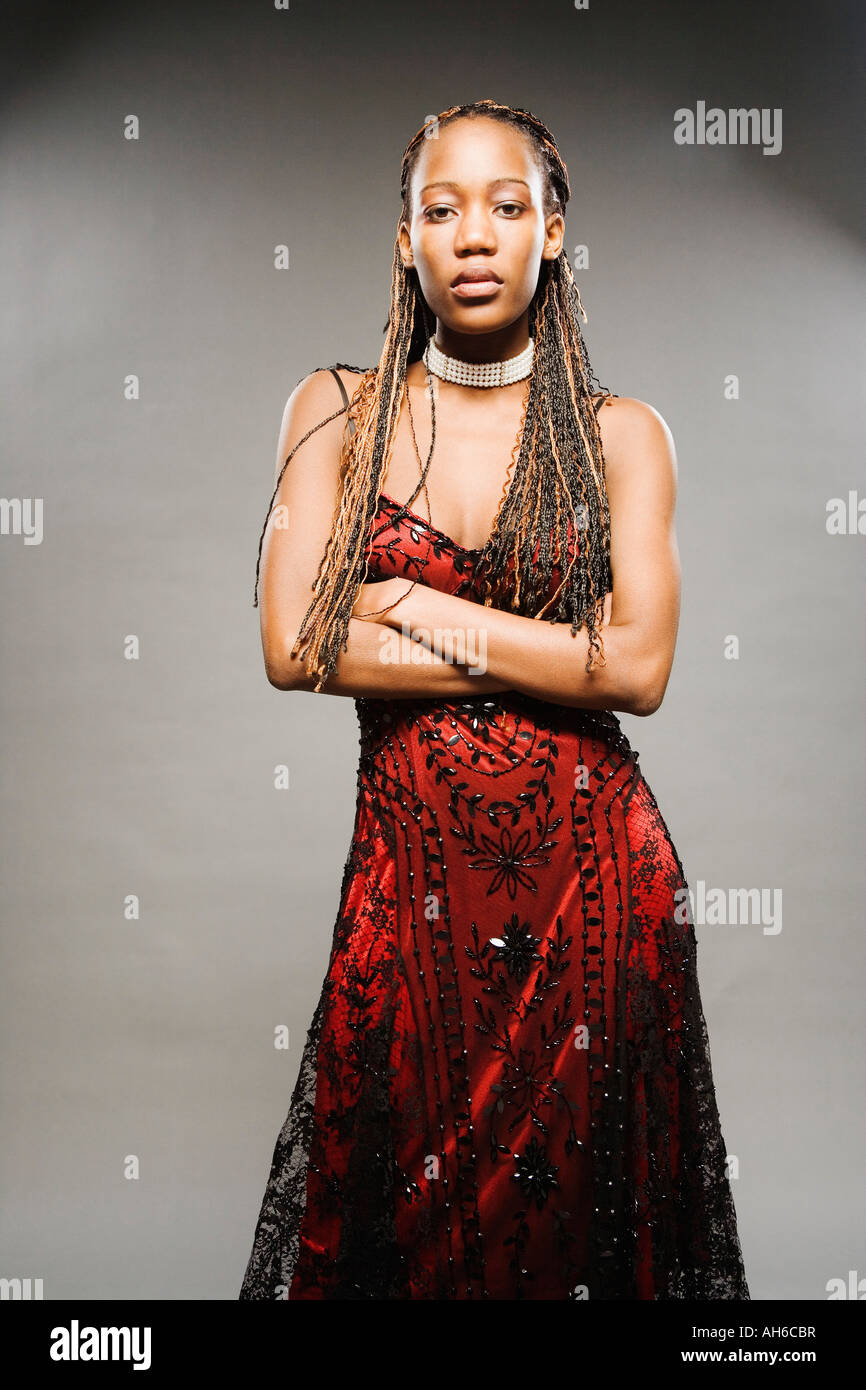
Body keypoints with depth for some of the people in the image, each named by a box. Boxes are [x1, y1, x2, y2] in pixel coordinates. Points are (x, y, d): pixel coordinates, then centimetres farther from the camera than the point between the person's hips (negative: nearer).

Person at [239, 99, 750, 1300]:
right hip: (411, 869, 0)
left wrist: (424, 613, -10)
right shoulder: (337, 412, 3)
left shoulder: (622, 433, 2)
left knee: (578, 1203, 13)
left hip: (590, 872, 0)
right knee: (401, 1227, 11)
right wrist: (554, 656, -9)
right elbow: (295, 648, -8)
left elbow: (642, 668, -8)